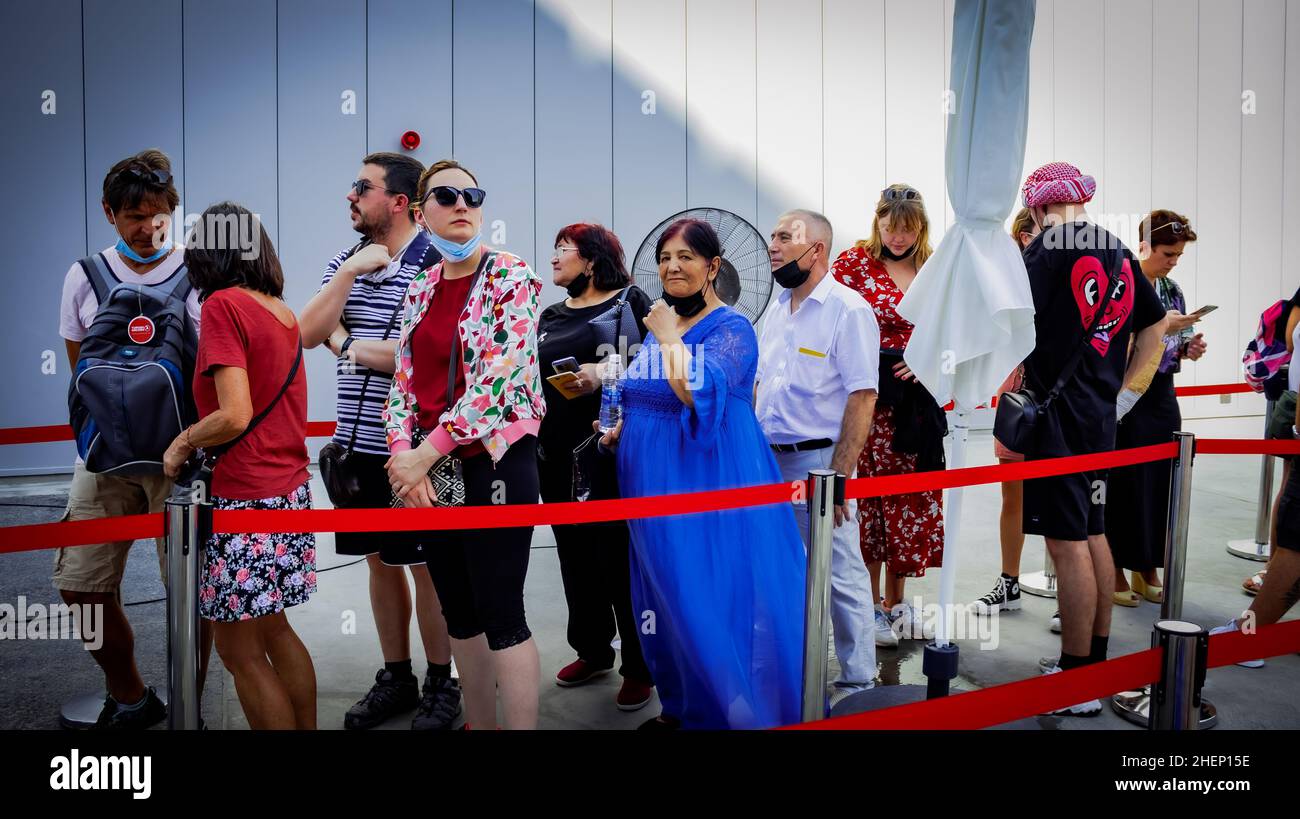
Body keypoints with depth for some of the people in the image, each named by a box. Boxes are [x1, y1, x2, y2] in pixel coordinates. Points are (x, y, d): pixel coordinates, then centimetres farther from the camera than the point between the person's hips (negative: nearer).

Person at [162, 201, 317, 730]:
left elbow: (235, 416, -21)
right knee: (272, 629, 21)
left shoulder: (223, 305, -13)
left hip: (247, 500, -8)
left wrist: (184, 441, -5)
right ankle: (308, 727, 29)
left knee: (239, 649, 5)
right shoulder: (283, 311, 9)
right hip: (290, 491, 8)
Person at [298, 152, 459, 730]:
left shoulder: (435, 264, -10)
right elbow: (310, 334, 0)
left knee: (426, 565, 4)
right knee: (380, 561, 15)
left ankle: (440, 685, 20)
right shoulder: (346, 262, 10)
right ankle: (396, 678, 29)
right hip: (358, 443, 7)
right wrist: (350, 272, -10)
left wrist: (350, 346, -10)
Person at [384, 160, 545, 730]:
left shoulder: (512, 277, -7)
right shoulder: (421, 288, 12)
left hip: (495, 462, -6)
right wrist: (403, 457, -6)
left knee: (500, 616, -3)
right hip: (427, 473, 6)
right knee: (459, 614, 14)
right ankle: (479, 725, 29)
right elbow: (404, 381, 11)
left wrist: (425, 454, -16)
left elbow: (498, 379, -17)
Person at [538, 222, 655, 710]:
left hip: (613, 449, -6)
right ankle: (593, 650, 30)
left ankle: (639, 668, 11)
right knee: (575, 555, 13)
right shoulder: (551, 316, 17)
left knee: (621, 557, -2)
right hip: (557, 454, 6)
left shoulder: (630, 301, 0)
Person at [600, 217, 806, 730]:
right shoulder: (658, 325, 12)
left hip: (707, 480, -8)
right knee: (666, 596, 15)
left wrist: (668, 336, -16)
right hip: (654, 482, 8)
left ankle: (733, 710, 14)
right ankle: (679, 705, 30)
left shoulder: (731, 329, -11)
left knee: (712, 600, -2)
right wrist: (622, 429, 7)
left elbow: (698, 394, -27)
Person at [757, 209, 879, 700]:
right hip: (771, 459, 7)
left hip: (820, 458, -7)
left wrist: (838, 476, -19)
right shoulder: (778, 310, 12)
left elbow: (862, 397, -15)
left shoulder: (847, 309, -11)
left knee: (840, 575, 0)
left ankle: (858, 683, 14)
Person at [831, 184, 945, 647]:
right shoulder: (854, 261, -4)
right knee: (867, 497, 2)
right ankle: (871, 605, 15)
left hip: (916, 402, 5)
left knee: (912, 500, 10)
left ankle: (896, 601, 24)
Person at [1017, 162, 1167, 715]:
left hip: (1058, 415, -8)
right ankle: (1096, 664, 27)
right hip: (1101, 414, 8)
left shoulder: (1050, 245, -11)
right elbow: (1155, 324, 21)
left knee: (1067, 542, -3)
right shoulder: (1117, 251, 13)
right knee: (1093, 534, 16)